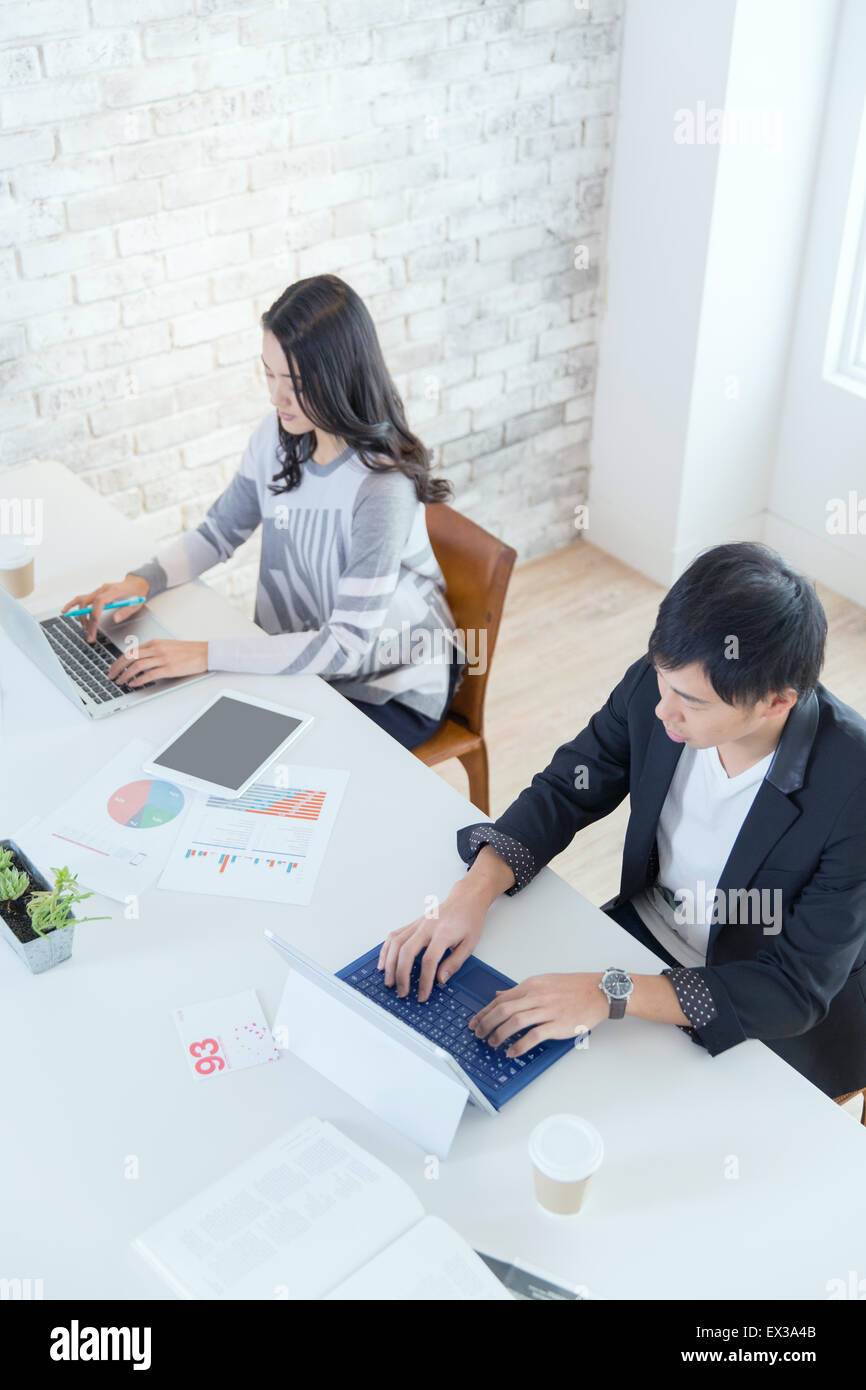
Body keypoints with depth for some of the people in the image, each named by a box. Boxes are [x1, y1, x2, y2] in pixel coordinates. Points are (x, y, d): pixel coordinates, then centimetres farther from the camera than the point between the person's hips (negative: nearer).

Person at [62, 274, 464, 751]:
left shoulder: (383, 486, -29)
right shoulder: (279, 435, -7)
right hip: (303, 655, 6)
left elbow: (347, 646, -29)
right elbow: (219, 530, 8)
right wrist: (141, 581, -11)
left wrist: (206, 654, -33)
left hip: (394, 692, -6)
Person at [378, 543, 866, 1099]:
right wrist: (472, 894, -23)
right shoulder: (657, 682, -18)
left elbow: (798, 990, -27)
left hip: (761, 1026, -5)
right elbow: (562, 792, -5)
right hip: (646, 924, 5)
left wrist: (613, 994, -36)